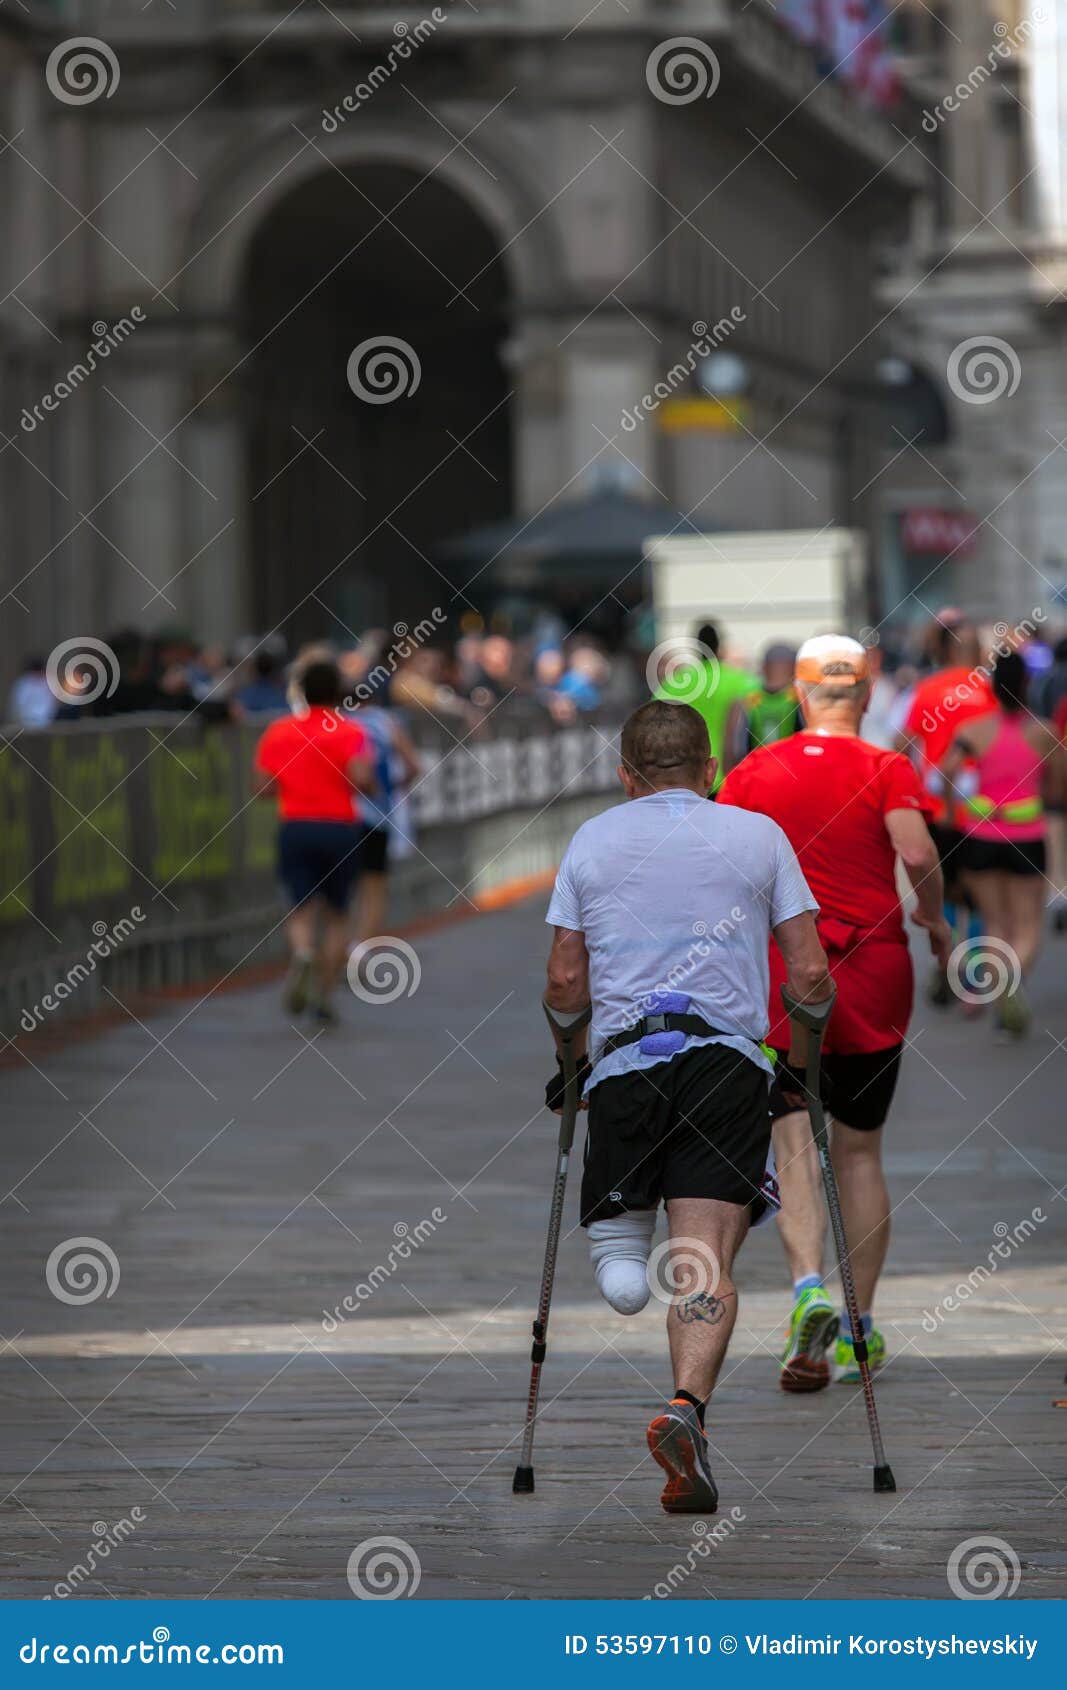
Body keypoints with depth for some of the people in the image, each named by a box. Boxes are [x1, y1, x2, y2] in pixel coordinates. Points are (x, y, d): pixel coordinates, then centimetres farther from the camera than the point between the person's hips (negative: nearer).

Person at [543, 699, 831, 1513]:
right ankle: (686, 1406, -30)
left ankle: (620, 1255, -7)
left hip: (622, 1058, 1)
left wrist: (573, 1042, 28)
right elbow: (810, 976, 5)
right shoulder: (759, 835, 9)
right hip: (726, 1061, -1)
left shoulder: (591, 840, 12)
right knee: (709, 1262, -12)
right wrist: (818, 999, 26)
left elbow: (565, 987, 9)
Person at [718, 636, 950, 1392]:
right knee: (861, 1151, 10)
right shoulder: (886, 769, -3)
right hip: (873, 973, 0)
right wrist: (934, 921, 0)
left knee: (795, 1144, -2)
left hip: (781, 972, 0)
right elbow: (917, 853, -18)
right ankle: (859, 1329, 14)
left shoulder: (753, 772, 3)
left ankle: (809, 1286, -27)